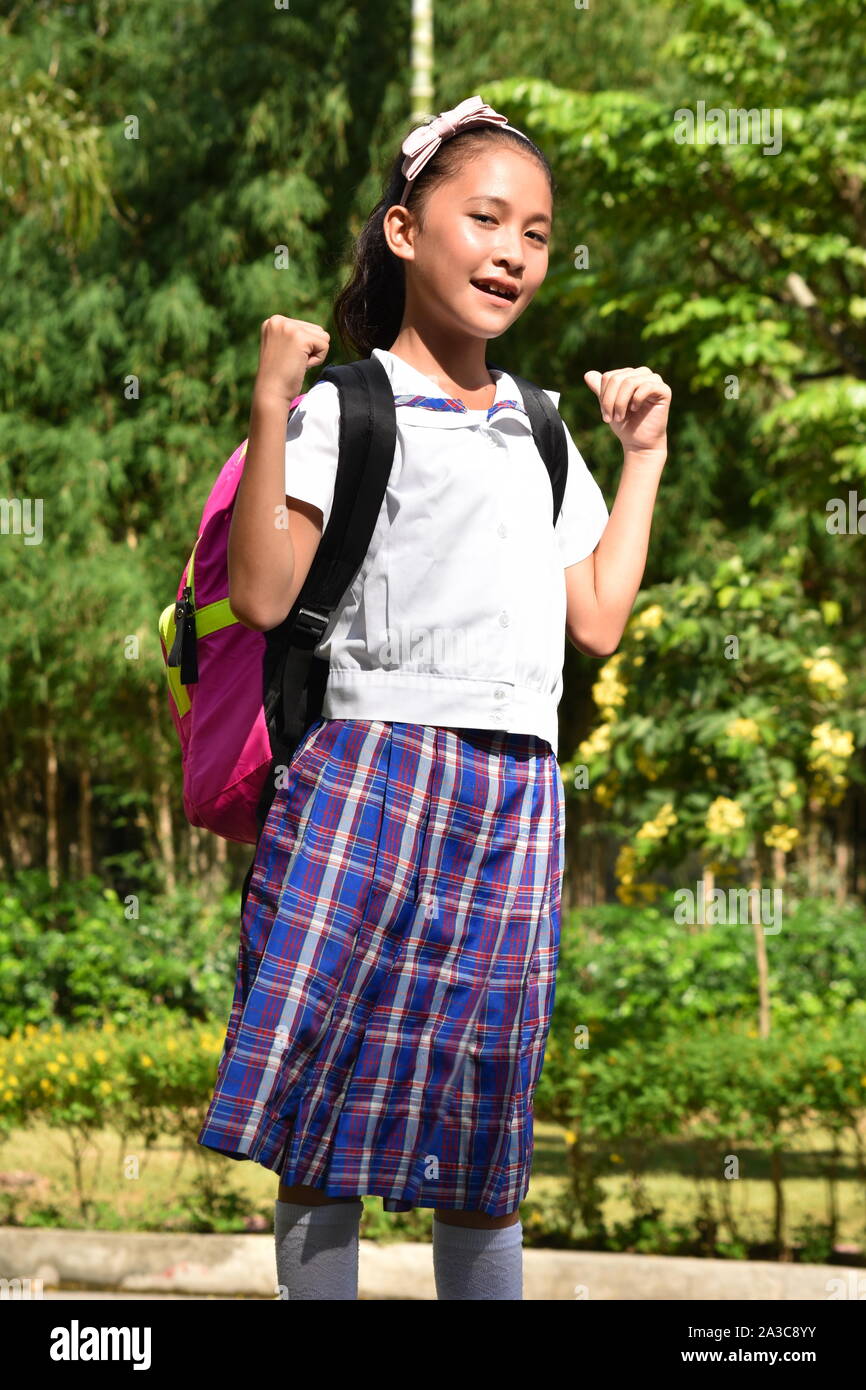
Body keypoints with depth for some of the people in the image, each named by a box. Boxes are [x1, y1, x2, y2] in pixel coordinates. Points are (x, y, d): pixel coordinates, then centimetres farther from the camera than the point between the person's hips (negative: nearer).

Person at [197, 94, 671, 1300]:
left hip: (518, 804, 5)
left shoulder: (541, 432, 21)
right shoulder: (347, 409, 2)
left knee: (483, 1149, 7)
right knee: (328, 1121, -5)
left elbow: (597, 621, 15)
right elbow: (264, 594, -8)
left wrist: (644, 457, 20)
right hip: (374, 779, -5)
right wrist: (271, 406, -13)